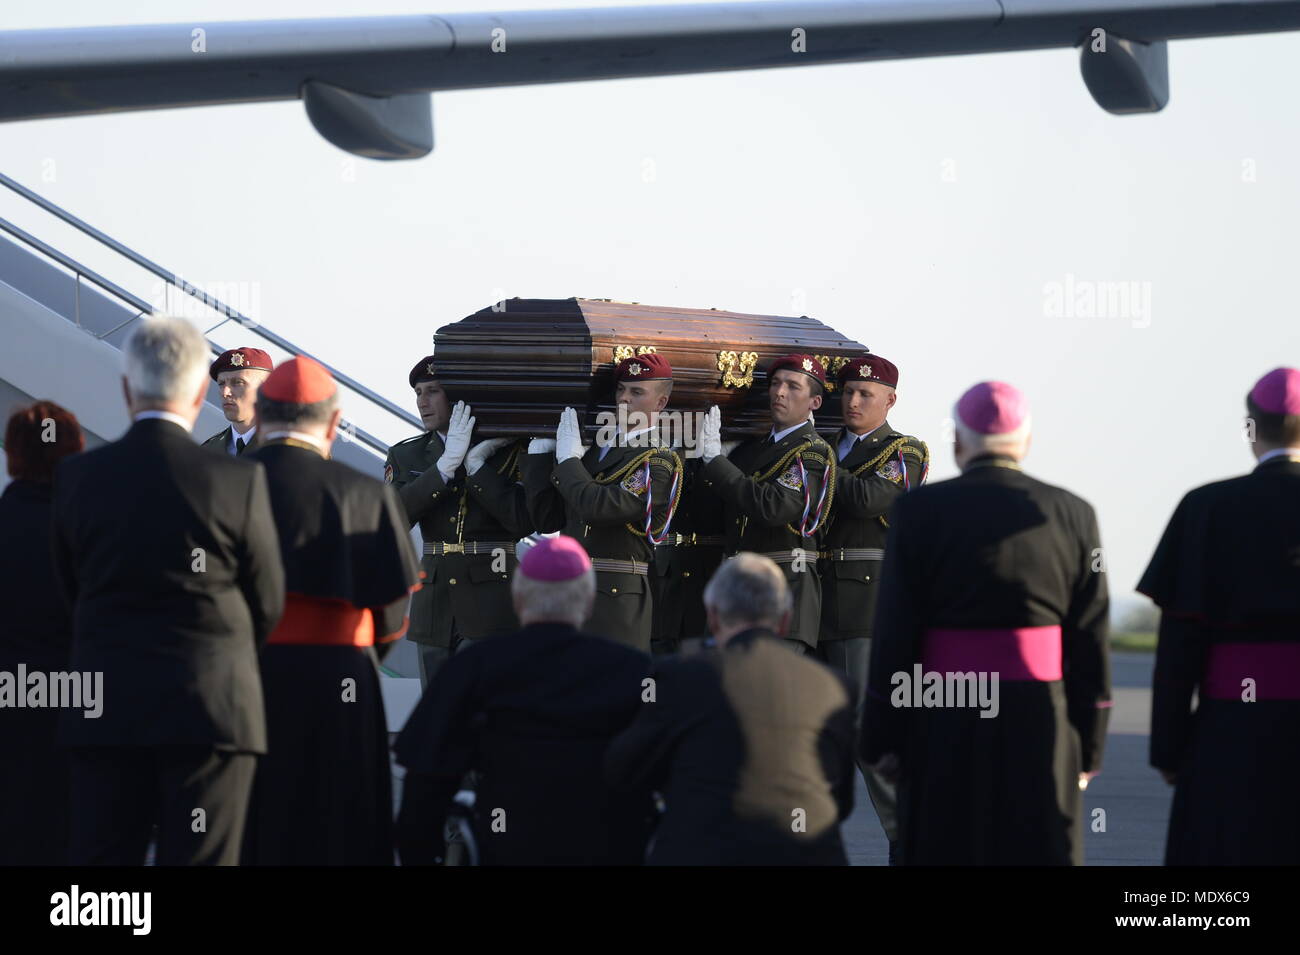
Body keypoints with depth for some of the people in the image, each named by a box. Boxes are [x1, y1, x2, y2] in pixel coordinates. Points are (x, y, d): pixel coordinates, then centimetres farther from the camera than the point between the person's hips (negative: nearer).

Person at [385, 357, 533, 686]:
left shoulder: (509, 450, -1)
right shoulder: (406, 455, 9)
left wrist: (475, 463, -15)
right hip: (435, 606, 5)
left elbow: (524, 521, -14)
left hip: (491, 607, -5)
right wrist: (447, 463, -18)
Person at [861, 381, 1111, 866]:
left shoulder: (918, 513, -5)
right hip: (1041, 730, 1)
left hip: (943, 733, -1)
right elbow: (1090, 647, 1)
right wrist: (1088, 750, 7)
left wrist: (882, 742, 0)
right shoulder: (1072, 516, 0)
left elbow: (893, 639, -7)